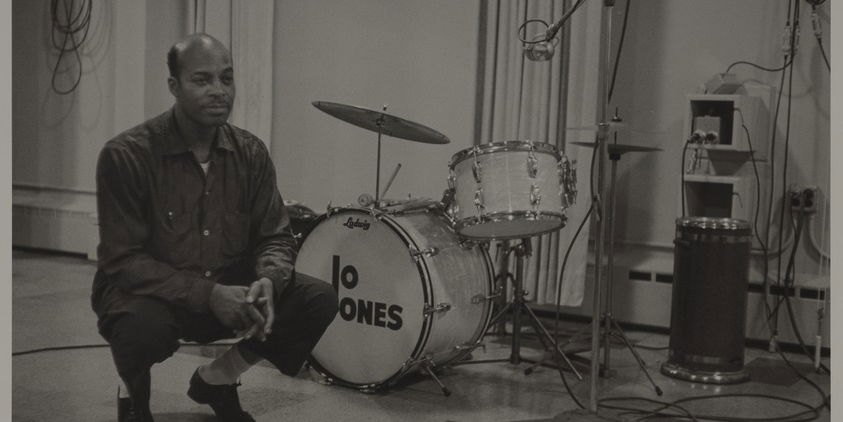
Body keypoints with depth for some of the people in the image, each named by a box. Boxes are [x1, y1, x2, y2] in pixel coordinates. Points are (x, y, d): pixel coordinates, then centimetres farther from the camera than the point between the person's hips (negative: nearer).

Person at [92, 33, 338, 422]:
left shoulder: (250, 152, -2)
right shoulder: (126, 155, -18)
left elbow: (275, 237, 0)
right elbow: (123, 261, -20)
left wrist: (268, 280, -25)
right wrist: (208, 295, -32)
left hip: (229, 291, 5)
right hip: (149, 292, -5)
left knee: (319, 300, -14)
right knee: (145, 324, -39)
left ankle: (216, 380, 9)